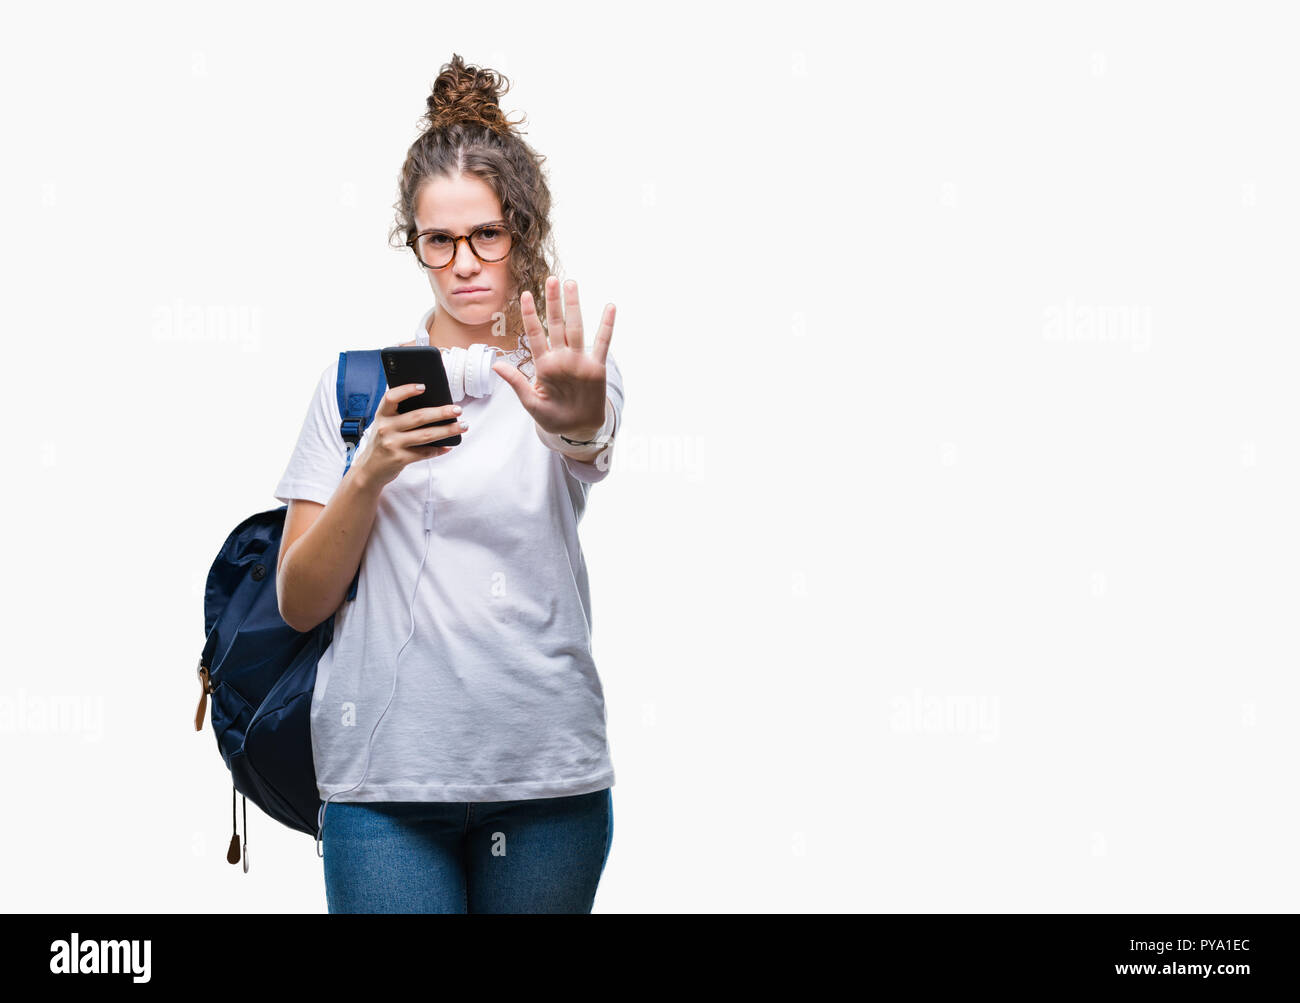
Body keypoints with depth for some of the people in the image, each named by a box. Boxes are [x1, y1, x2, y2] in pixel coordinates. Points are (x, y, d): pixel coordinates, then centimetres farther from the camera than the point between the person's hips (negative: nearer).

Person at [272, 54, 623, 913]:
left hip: (548, 776, 0)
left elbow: (594, 450, -21)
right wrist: (370, 473, -14)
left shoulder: (569, 369, 5)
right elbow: (299, 604, 4)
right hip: (385, 774, 0)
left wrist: (576, 418, -46)